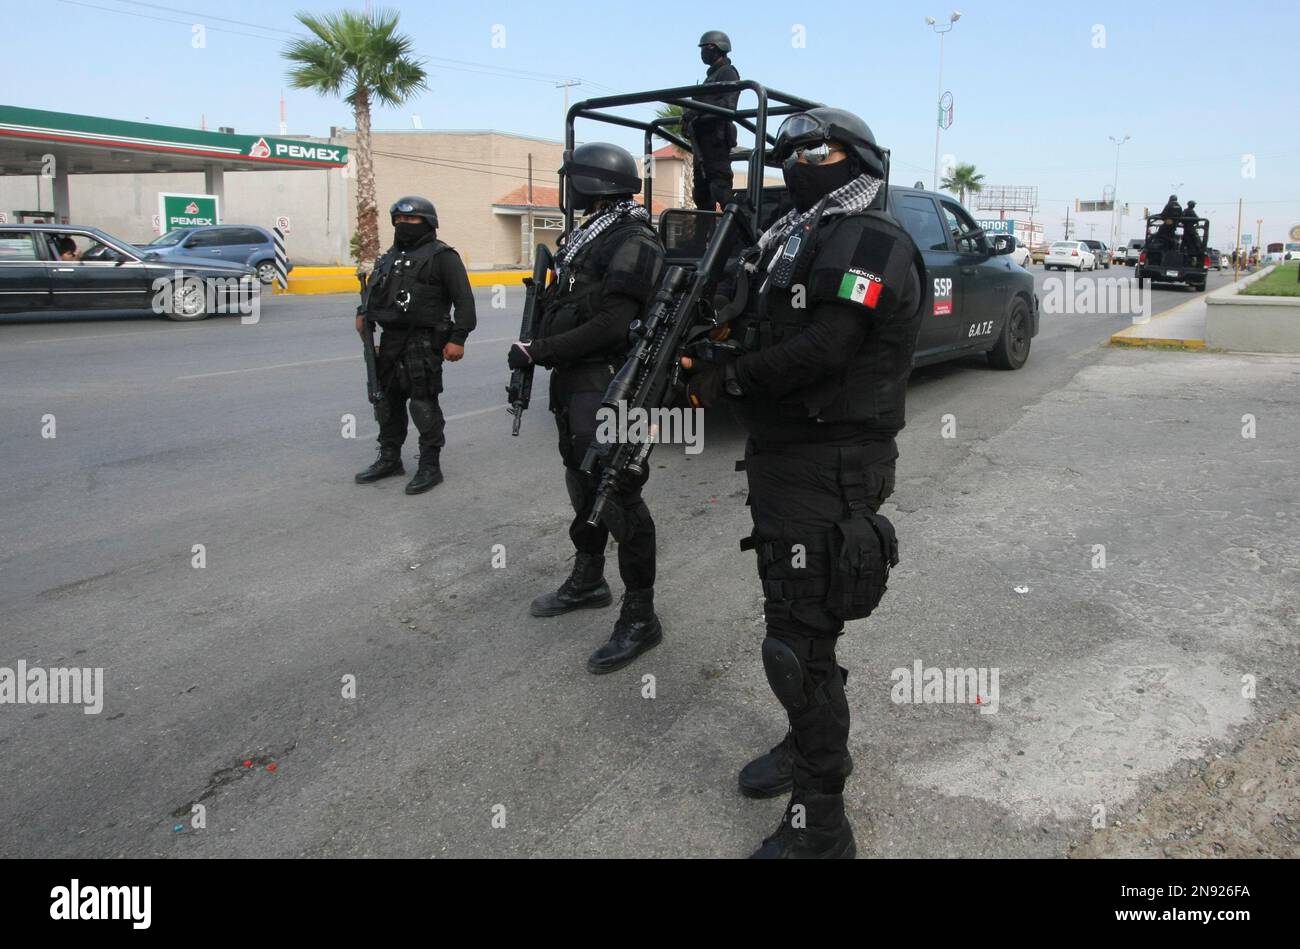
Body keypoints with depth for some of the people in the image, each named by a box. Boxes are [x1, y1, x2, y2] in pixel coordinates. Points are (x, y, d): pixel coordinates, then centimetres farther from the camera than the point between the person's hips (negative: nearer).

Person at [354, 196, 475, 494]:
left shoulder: (441, 256, -5)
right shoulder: (390, 257, 19)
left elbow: (463, 299, -10)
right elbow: (373, 290, 28)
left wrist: (458, 338, -17)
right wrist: (363, 313, 8)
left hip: (423, 342, -8)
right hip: (391, 339, 8)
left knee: (423, 403, -6)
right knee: (388, 400, 14)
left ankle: (430, 466, 3)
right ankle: (389, 459, 28)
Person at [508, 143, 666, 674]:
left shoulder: (633, 244, -15)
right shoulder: (586, 237, 16)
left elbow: (610, 326, -23)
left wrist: (538, 352, -19)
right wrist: (539, 353, 6)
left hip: (607, 387, -10)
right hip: (574, 382, 10)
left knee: (618, 496, -7)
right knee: (583, 485, 20)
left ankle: (640, 619, 1)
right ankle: (587, 581, 38)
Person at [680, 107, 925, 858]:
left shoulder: (871, 242, -11)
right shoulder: (796, 240, 19)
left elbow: (823, 347, -24)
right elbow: (764, 334, 13)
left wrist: (726, 381, -15)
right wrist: (707, 361, -5)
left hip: (829, 468, -10)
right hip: (781, 458, 10)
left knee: (800, 643, -7)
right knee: (791, 618, 22)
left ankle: (820, 827, 8)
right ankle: (810, 744, 43)